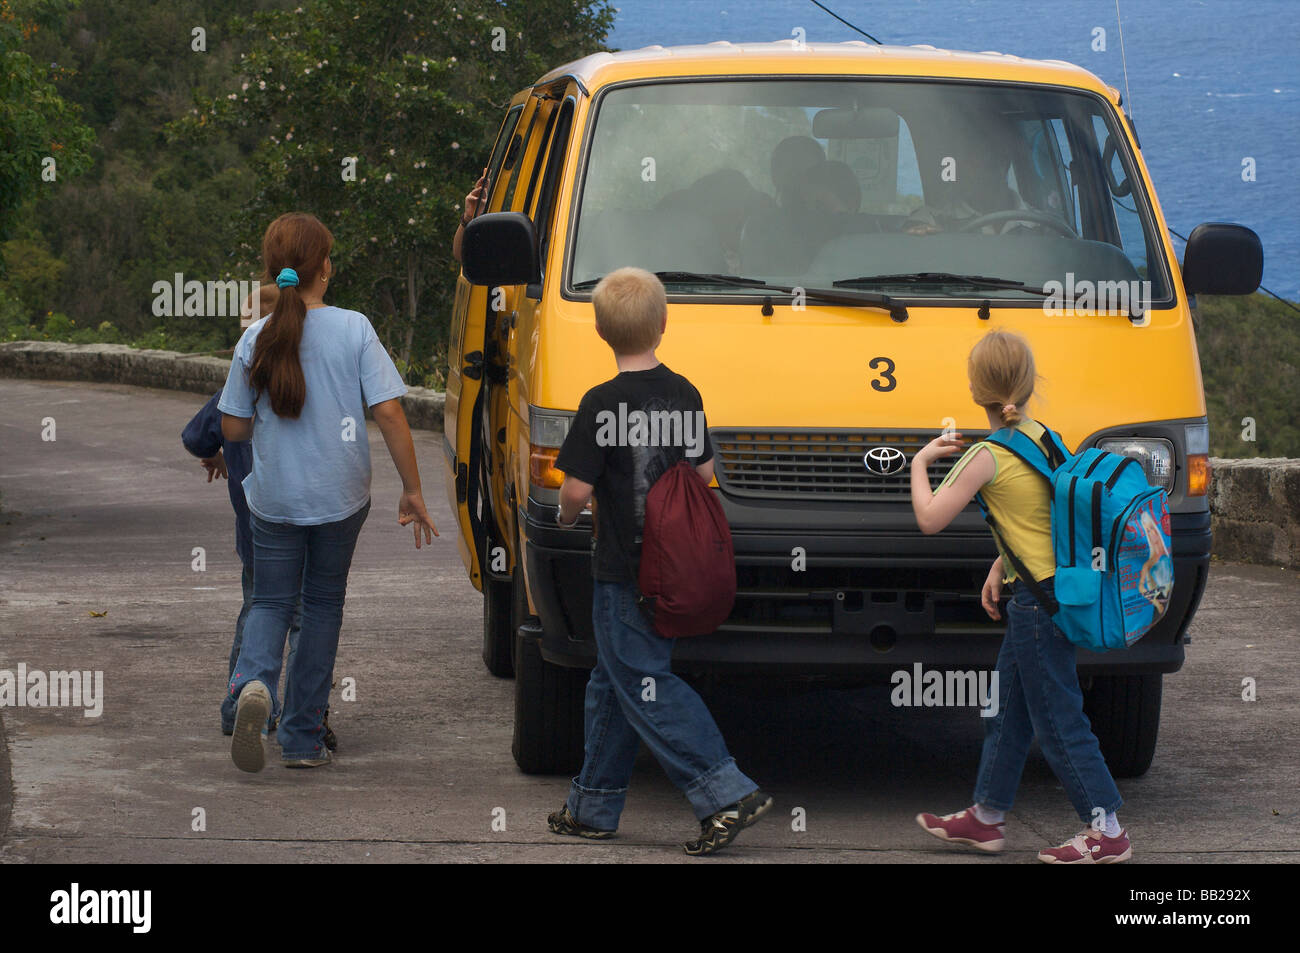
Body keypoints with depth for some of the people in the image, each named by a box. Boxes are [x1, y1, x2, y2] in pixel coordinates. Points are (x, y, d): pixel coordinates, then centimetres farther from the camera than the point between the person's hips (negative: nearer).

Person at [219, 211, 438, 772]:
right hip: (341, 495, 0)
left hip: (274, 497, 1)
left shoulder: (256, 340, -6)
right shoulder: (354, 330, -10)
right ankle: (302, 739, 15)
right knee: (323, 604, 14)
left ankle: (253, 683, -20)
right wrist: (412, 490, -4)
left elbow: (233, 428, -1)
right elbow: (388, 413, -12)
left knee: (272, 601, 13)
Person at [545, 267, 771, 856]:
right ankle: (594, 807, 24)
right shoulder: (684, 394, 3)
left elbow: (577, 487, -16)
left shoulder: (603, 405, -16)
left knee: (645, 686, -5)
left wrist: (566, 516, 5)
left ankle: (727, 794, -15)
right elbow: (704, 472, 11)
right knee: (612, 683, 18)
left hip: (622, 572, -7)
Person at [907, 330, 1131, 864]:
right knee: (1007, 709, 19)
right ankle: (986, 819, 28)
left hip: (1039, 598, -9)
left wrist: (920, 463, 0)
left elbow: (930, 519, -14)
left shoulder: (986, 458, -16)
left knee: (1058, 720, -3)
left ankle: (1106, 831, -1)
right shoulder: (1041, 437, 9)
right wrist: (1001, 567, 18)